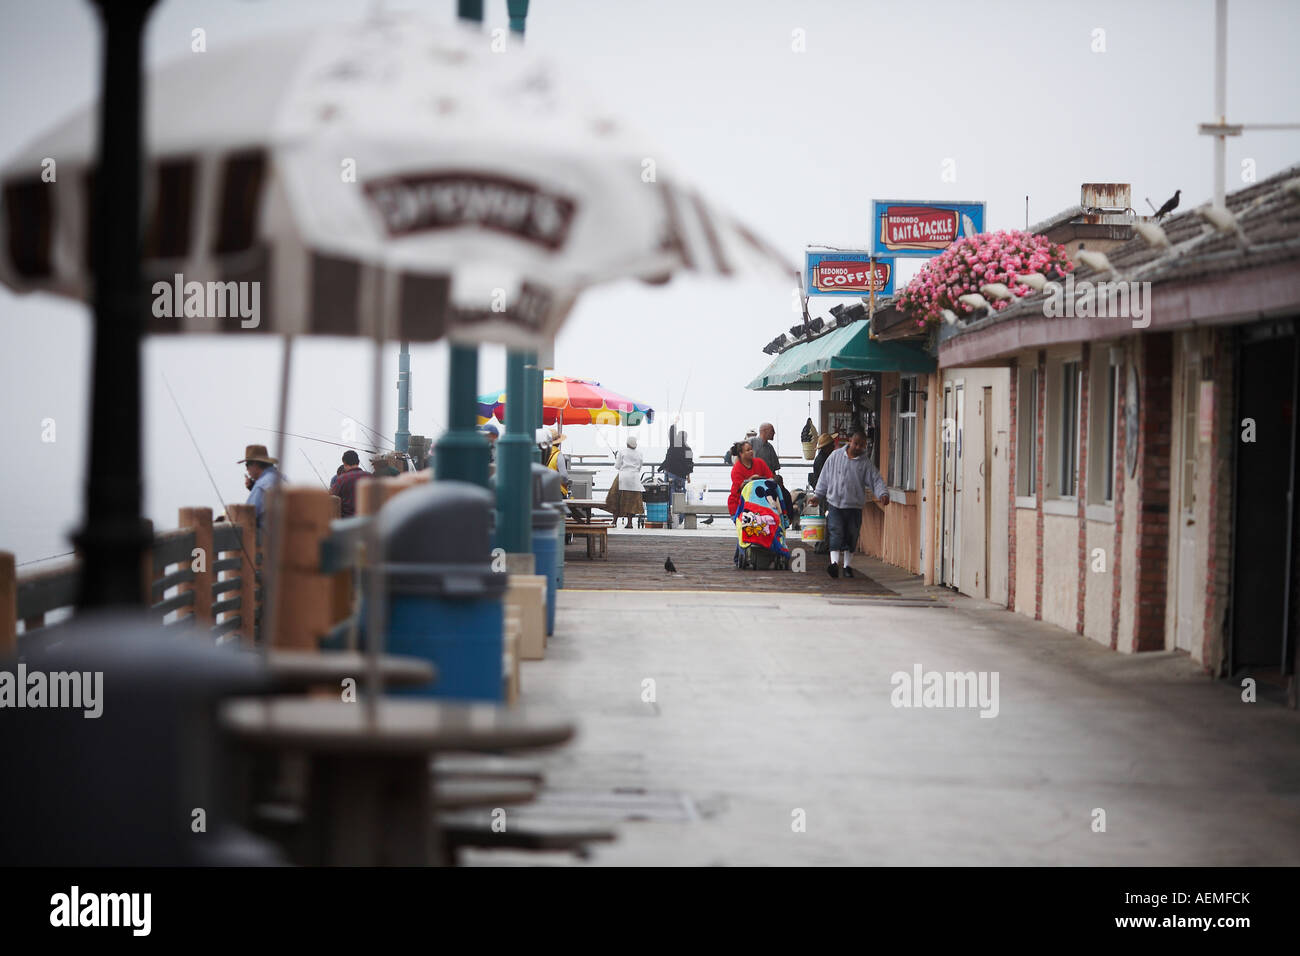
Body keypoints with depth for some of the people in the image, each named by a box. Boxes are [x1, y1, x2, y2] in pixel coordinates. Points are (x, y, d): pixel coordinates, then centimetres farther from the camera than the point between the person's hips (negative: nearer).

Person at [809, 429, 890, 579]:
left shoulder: (866, 463, 2)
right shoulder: (835, 456, 4)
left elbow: (876, 480, -4)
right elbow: (824, 477, 11)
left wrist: (883, 494, -22)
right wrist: (817, 495, 10)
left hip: (854, 506, 1)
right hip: (834, 504, -1)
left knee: (851, 536, 6)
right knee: (836, 533, -14)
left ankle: (846, 565, 18)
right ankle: (834, 563, -22)